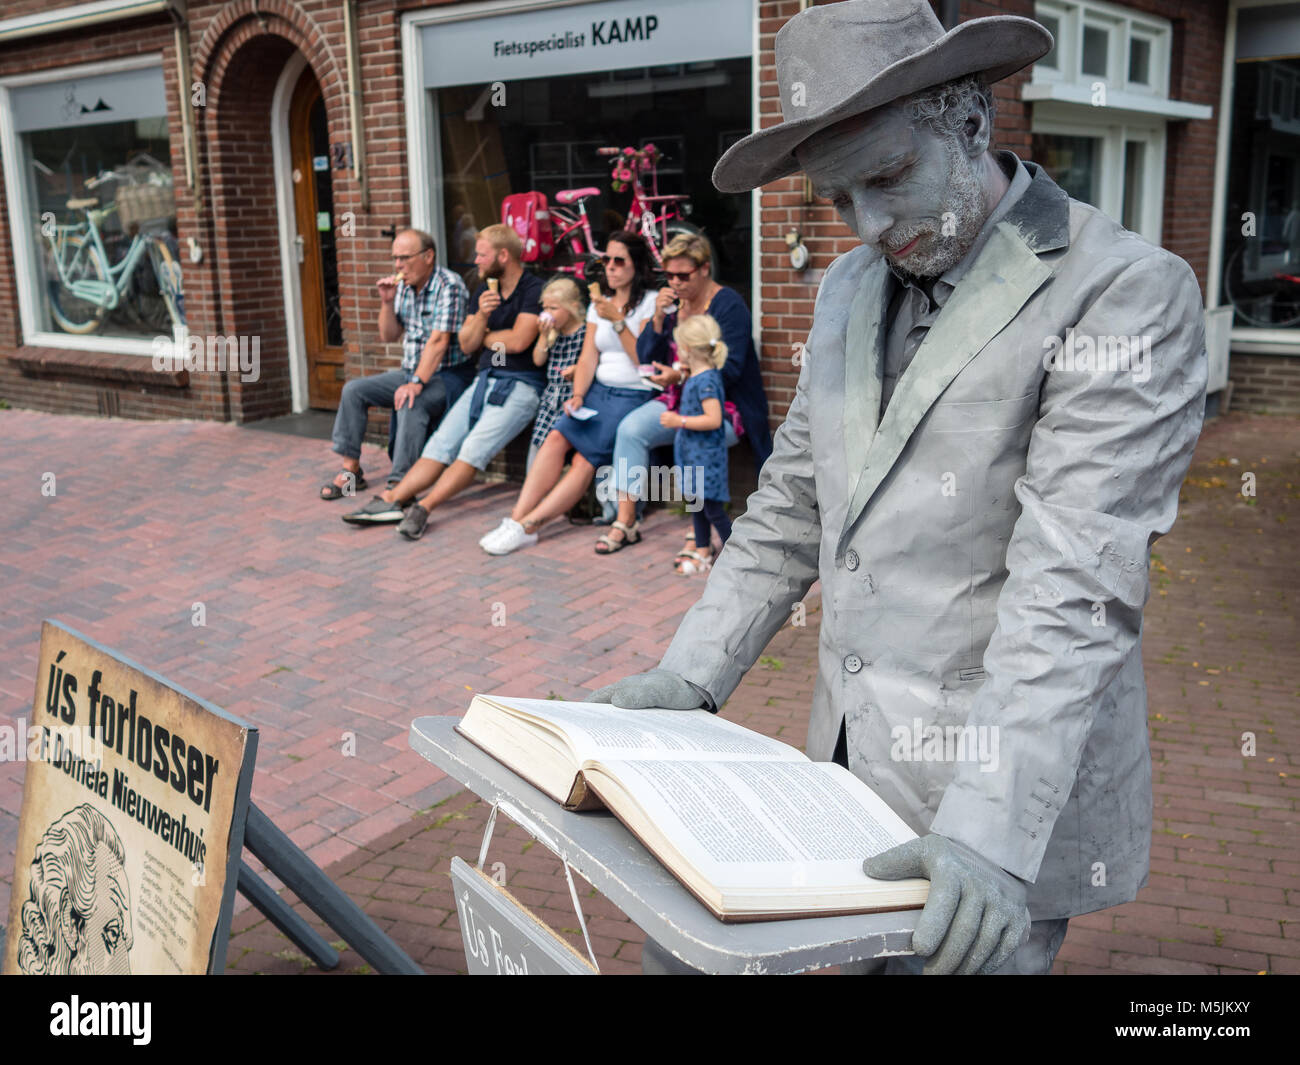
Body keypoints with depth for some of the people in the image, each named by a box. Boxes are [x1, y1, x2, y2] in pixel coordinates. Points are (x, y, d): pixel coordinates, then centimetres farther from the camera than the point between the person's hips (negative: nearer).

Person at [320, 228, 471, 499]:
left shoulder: (448, 286, -16)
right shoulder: (403, 286, 9)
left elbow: (438, 341, -25)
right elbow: (389, 336, 13)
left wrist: (417, 383, -33)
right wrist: (387, 302, -4)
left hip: (446, 375, -8)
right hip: (411, 372, 8)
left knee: (410, 404, -35)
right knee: (353, 390, -2)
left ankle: (399, 485, -34)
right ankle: (351, 470, 3)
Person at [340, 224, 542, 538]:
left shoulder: (534, 290, -6)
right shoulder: (483, 292, 18)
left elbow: (518, 341, -16)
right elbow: (466, 344, 11)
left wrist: (484, 337, 4)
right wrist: (481, 316, -10)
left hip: (521, 385, -7)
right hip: (484, 379, 7)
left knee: (475, 447, -23)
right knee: (442, 442, -7)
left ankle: (423, 507, -32)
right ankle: (392, 500, -17)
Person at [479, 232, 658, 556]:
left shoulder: (650, 302, 0)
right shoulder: (599, 303, 18)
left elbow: (644, 361, -8)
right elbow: (588, 358, 12)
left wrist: (617, 320, -15)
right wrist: (578, 395, -5)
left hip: (635, 395, -5)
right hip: (598, 391, 5)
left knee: (585, 459, -22)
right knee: (556, 437, -20)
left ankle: (526, 526, -25)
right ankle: (517, 518, -26)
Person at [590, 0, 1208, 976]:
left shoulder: (1122, 293, -15)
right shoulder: (852, 288, 8)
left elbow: (1076, 586, -23)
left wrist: (990, 831, -29)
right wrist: (690, 675, 3)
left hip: (1012, 795, -6)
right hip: (850, 764, 6)